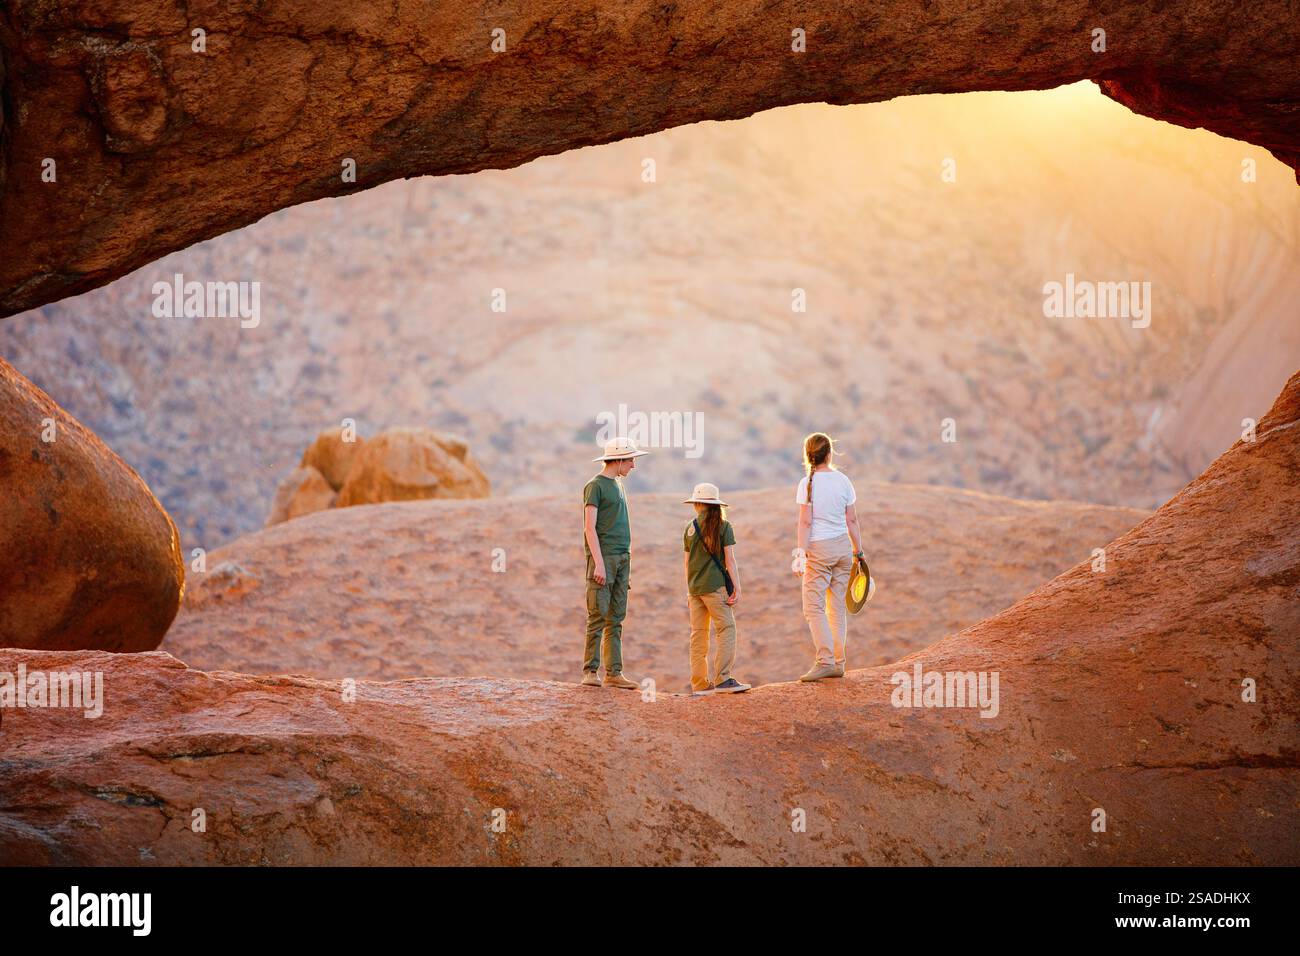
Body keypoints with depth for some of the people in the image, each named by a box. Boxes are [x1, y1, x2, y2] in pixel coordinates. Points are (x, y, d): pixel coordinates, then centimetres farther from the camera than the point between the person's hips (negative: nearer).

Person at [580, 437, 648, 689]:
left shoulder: (618, 485, 19)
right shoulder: (595, 486, -6)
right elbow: (589, 528, -12)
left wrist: (625, 560, 19)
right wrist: (599, 562, -19)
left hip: (622, 558, 8)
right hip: (603, 557, -8)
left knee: (616, 618, 5)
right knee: (598, 616, -9)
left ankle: (614, 673, 4)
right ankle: (590, 671, -7)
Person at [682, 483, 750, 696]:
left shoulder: (690, 528, 9)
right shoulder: (723, 526, -4)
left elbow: (687, 562, 13)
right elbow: (730, 559, -7)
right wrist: (737, 587, -5)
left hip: (695, 588, 5)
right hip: (714, 586, -5)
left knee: (698, 634, 9)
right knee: (726, 628, -4)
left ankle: (699, 683, 11)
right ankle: (722, 679, -15)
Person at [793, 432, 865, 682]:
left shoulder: (808, 483, -10)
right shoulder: (843, 481, 2)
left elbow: (805, 522, -14)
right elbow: (852, 521, 5)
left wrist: (801, 552, -12)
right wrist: (858, 552, 13)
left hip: (819, 549, -5)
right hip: (843, 546, 5)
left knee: (813, 607, -3)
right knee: (837, 607, 11)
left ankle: (825, 661, -15)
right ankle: (838, 662, 13)